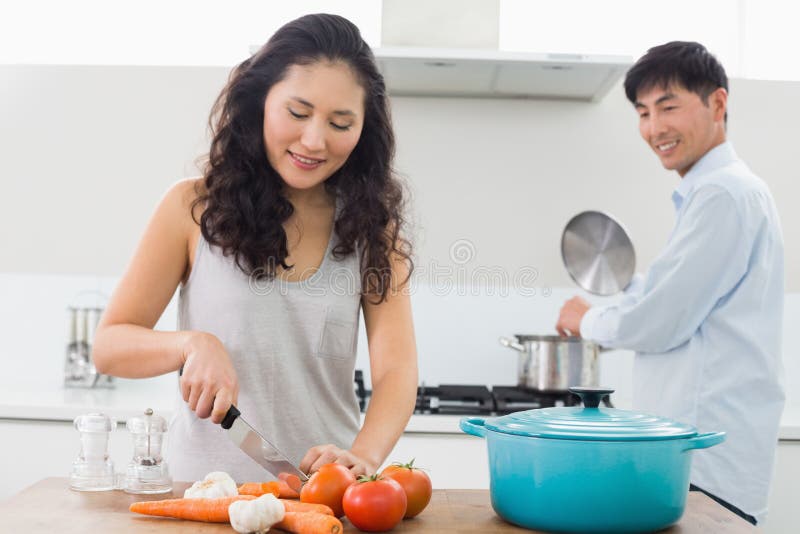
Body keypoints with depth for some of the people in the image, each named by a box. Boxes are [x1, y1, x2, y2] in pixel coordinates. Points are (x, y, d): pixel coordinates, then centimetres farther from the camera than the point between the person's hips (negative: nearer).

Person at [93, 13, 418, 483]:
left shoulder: (372, 226, 5)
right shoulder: (194, 207, 1)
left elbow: (396, 370, -3)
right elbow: (109, 346, 4)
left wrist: (362, 457, -23)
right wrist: (192, 343, -17)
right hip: (201, 491, -1)